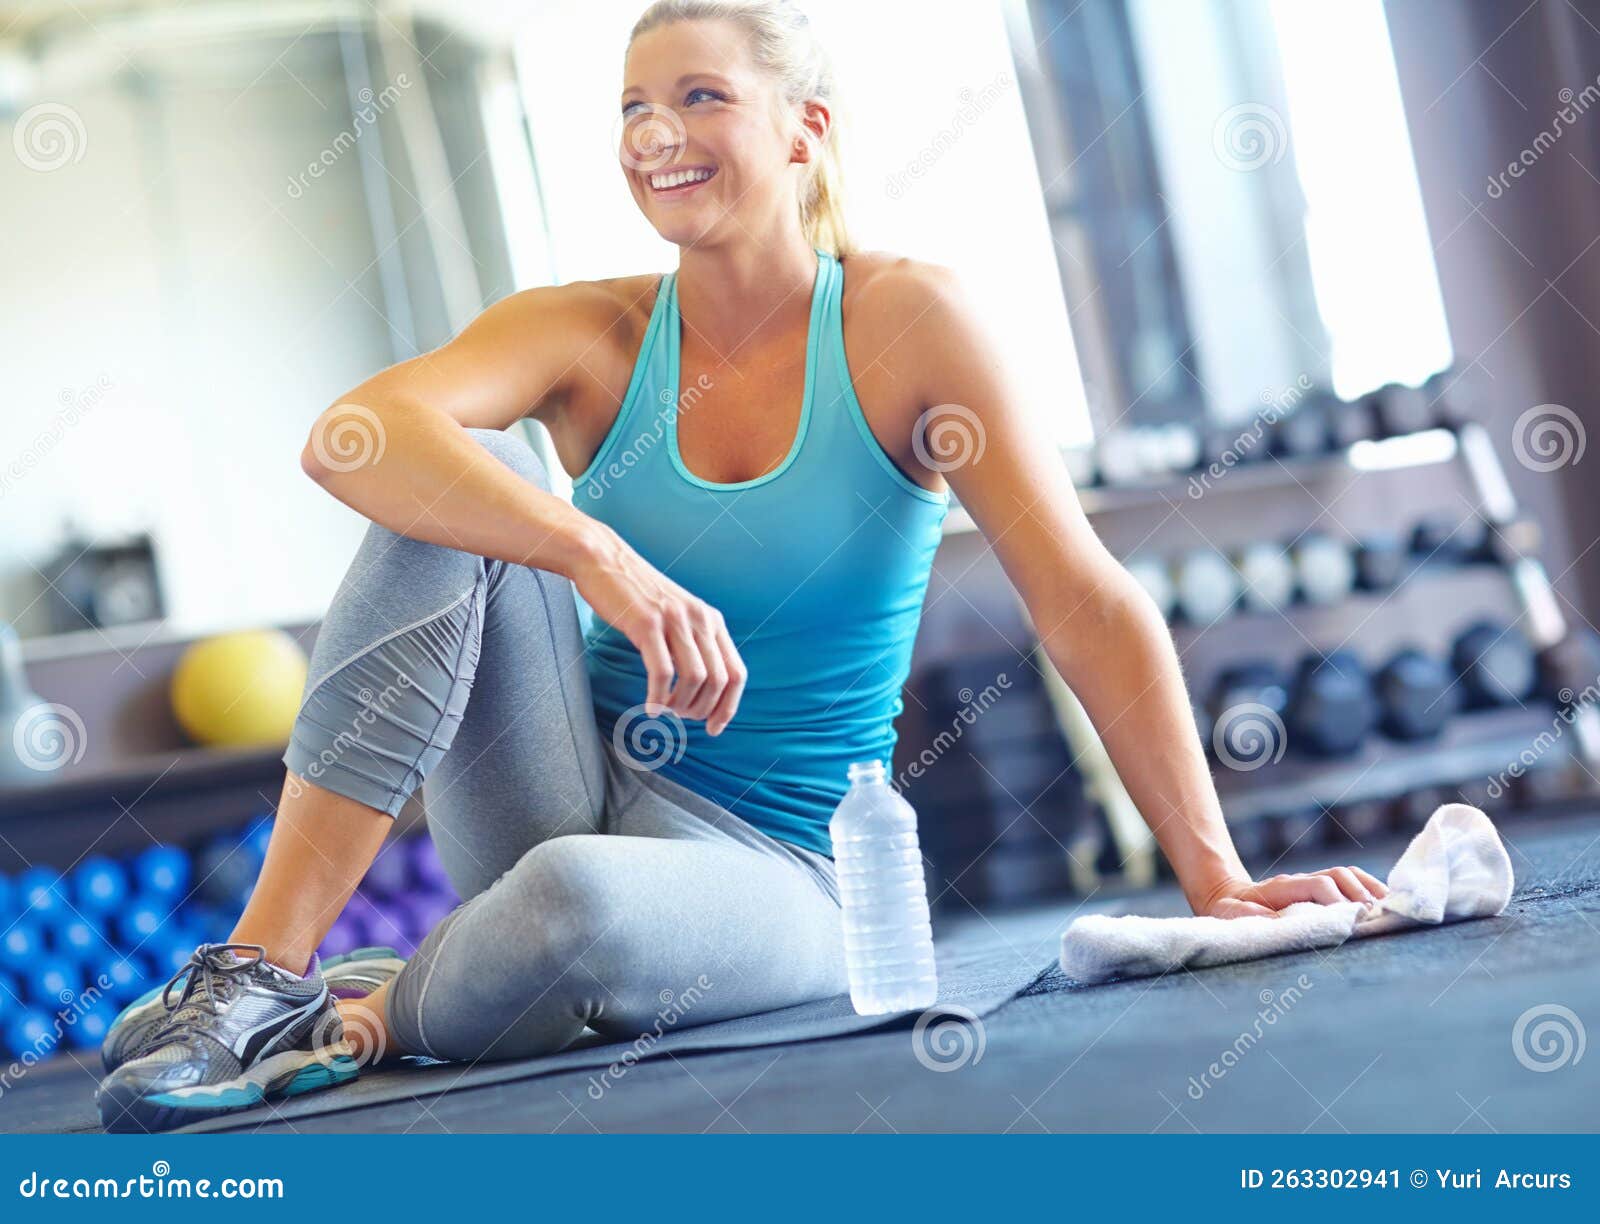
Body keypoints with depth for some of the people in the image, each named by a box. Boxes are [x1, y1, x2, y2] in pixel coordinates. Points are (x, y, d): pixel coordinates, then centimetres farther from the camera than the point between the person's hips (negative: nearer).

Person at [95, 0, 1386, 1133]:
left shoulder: (903, 319, -8)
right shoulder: (591, 335, -2)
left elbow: (1087, 604, -12)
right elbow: (348, 435, -22)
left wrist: (1217, 875, -20)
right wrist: (602, 558, -38)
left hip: (776, 874, -3)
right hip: (587, 804, 3)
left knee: (577, 897, -38)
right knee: (470, 477, -20)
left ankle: (355, 1030, -4)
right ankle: (264, 963, -21)